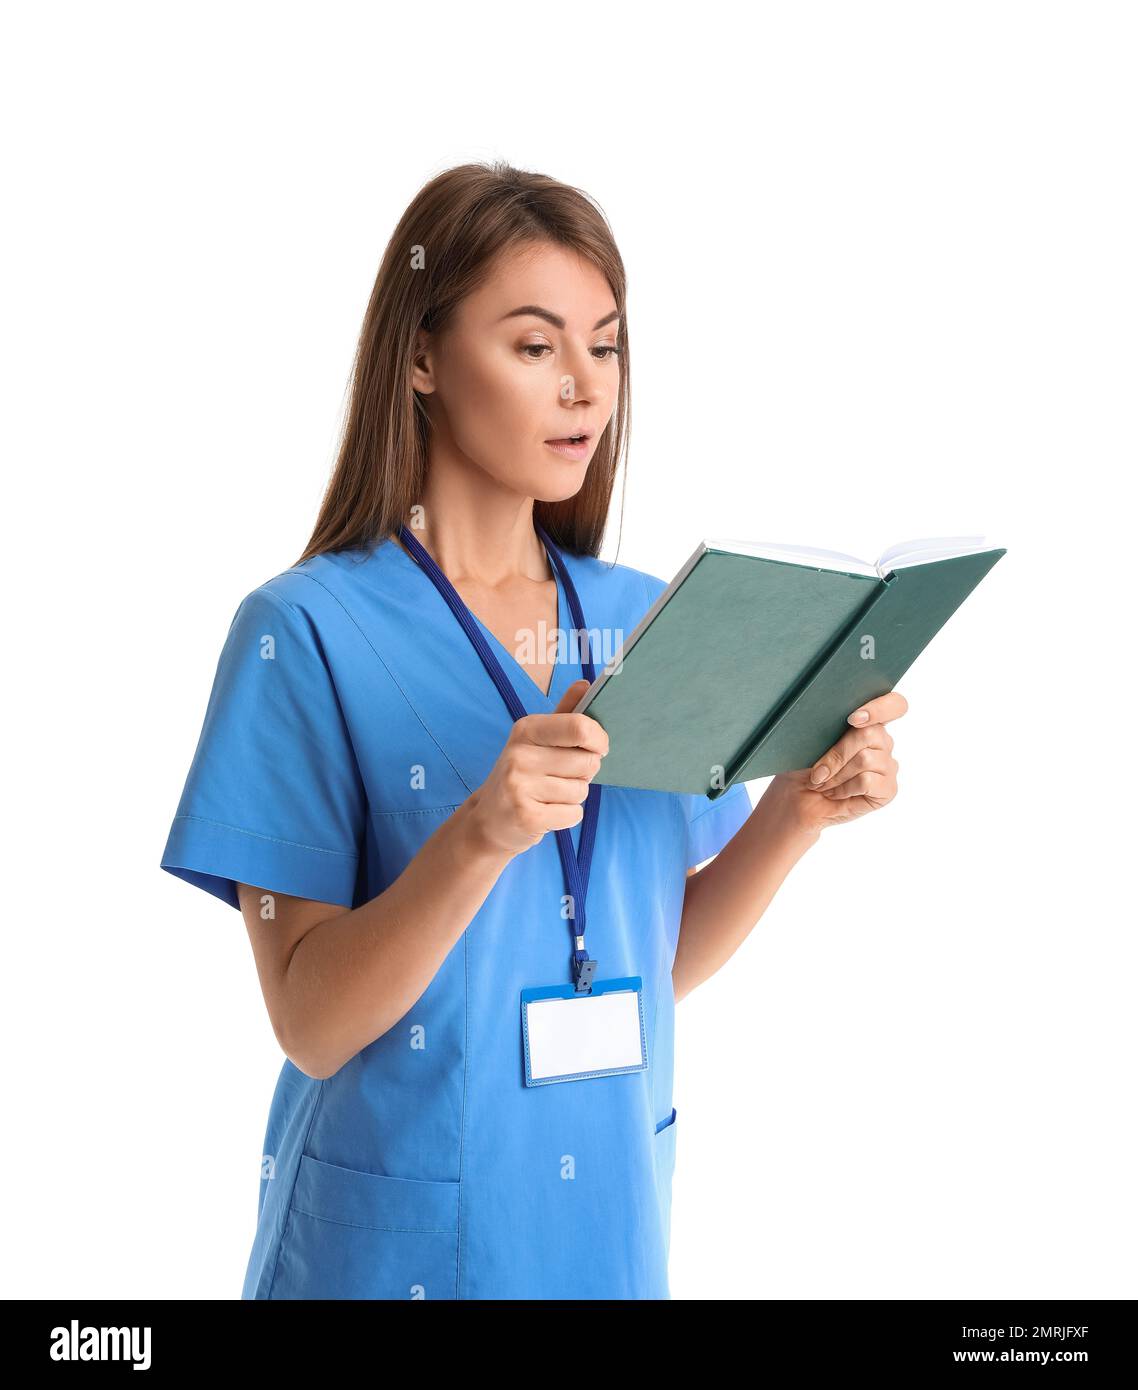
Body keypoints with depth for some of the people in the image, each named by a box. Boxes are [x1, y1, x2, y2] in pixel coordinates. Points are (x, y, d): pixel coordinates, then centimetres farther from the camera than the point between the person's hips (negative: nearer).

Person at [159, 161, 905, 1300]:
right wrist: (477, 838, -31)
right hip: (400, 1233, -4)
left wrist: (795, 811, -12)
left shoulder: (644, 618, 0)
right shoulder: (306, 629, -14)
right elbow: (311, 1024, -16)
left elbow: (664, 961, 4)